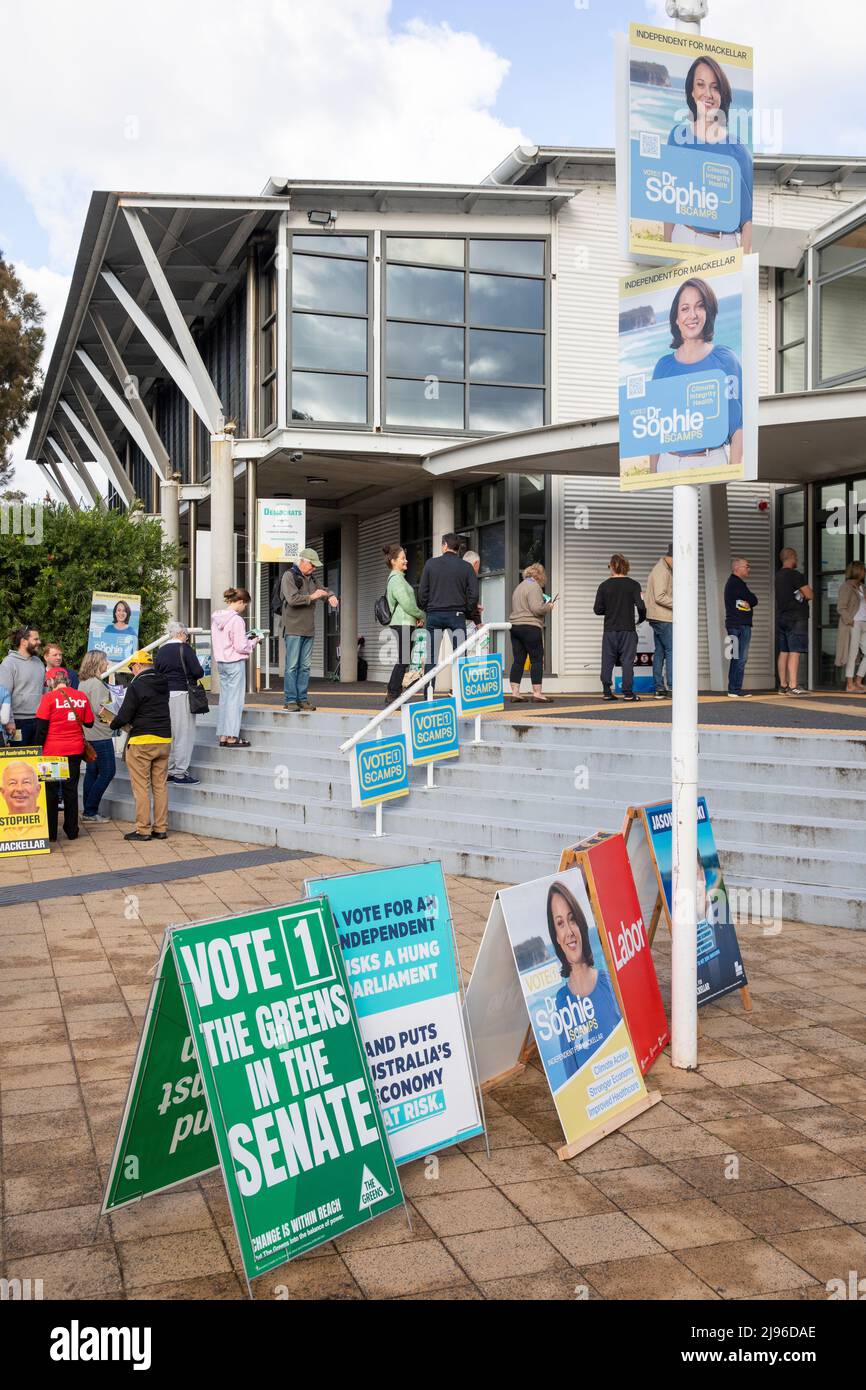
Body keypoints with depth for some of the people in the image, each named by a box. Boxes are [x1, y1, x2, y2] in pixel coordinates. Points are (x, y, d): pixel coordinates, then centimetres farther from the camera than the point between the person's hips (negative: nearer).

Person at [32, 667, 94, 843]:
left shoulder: (49, 698, -11)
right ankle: (72, 830, 15)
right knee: (71, 789, 12)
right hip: (75, 750, 3)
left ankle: (50, 832, 9)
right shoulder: (81, 697, 0)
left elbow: (41, 727, -10)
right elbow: (89, 723, 9)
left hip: (53, 751, -3)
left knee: (51, 791, 6)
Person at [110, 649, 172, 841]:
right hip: (164, 740, 7)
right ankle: (161, 828, 11)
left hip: (142, 741, -7)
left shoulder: (136, 685, -11)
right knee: (160, 786, 9)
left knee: (141, 787, 0)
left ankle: (143, 829, 2)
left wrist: (112, 724, 11)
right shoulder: (163, 684, 11)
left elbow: (124, 715, -11)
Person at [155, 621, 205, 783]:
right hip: (181, 693, -7)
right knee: (184, 734, -1)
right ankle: (180, 772, -1)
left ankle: (168, 771, 18)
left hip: (164, 695, 7)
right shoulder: (185, 648, -8)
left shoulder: (160, 650, 10)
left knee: (168, 734, 14)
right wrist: (194, 675, 8)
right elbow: (198, 671, -13)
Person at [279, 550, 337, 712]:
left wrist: (331, 596, 8)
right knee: (292, 665, -6)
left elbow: (323, 590, 30)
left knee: (305, 666, 7)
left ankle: (302, 699, 10)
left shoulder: (310, 578, 19)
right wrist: (311, 597, -10)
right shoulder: (289, 576, -4)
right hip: (293, 629, -7)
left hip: (309, 630, 7)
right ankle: (290, 700, -4)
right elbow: (292, 599, -16)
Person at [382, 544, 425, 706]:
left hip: (404, 624, 10)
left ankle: (391, 694, 12)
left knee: (403, 660, 10)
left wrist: (417, 617, 9)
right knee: (402, 660, -9)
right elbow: (407, 603, -17)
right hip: (402, 624, -10)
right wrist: (422, 616, -4)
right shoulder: (396, 579, -11)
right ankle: (393, 695, -6)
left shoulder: (398, 577, 21)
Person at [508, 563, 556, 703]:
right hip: (530, 627, -8)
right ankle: (537, 693, -4)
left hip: (514, 626, 8)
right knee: (537, 660, -3)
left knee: (518, 661, 6)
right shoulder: (534, 587, -8)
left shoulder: (519, 587, 21)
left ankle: (515, 692, 3)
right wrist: (548, 607, 0)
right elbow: (537, 608, -19)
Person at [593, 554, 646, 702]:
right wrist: (641, 618, 10)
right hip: (628, 629, -1)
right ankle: (628, 693, -1)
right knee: (627, 661, 1)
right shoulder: (633, 585, -3)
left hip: (609, 630, 1)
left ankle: (607, 692, 8)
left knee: (607, 662, 8)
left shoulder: (604, 586, 1)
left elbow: (597, 609, 1)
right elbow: (640, 605, -10)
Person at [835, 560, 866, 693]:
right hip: (853, 625, -8)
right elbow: (841, 608, -11)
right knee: (852, 654, -6)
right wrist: (851, 621, -18)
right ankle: (849, 685, -2)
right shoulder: (846, 586, -5)